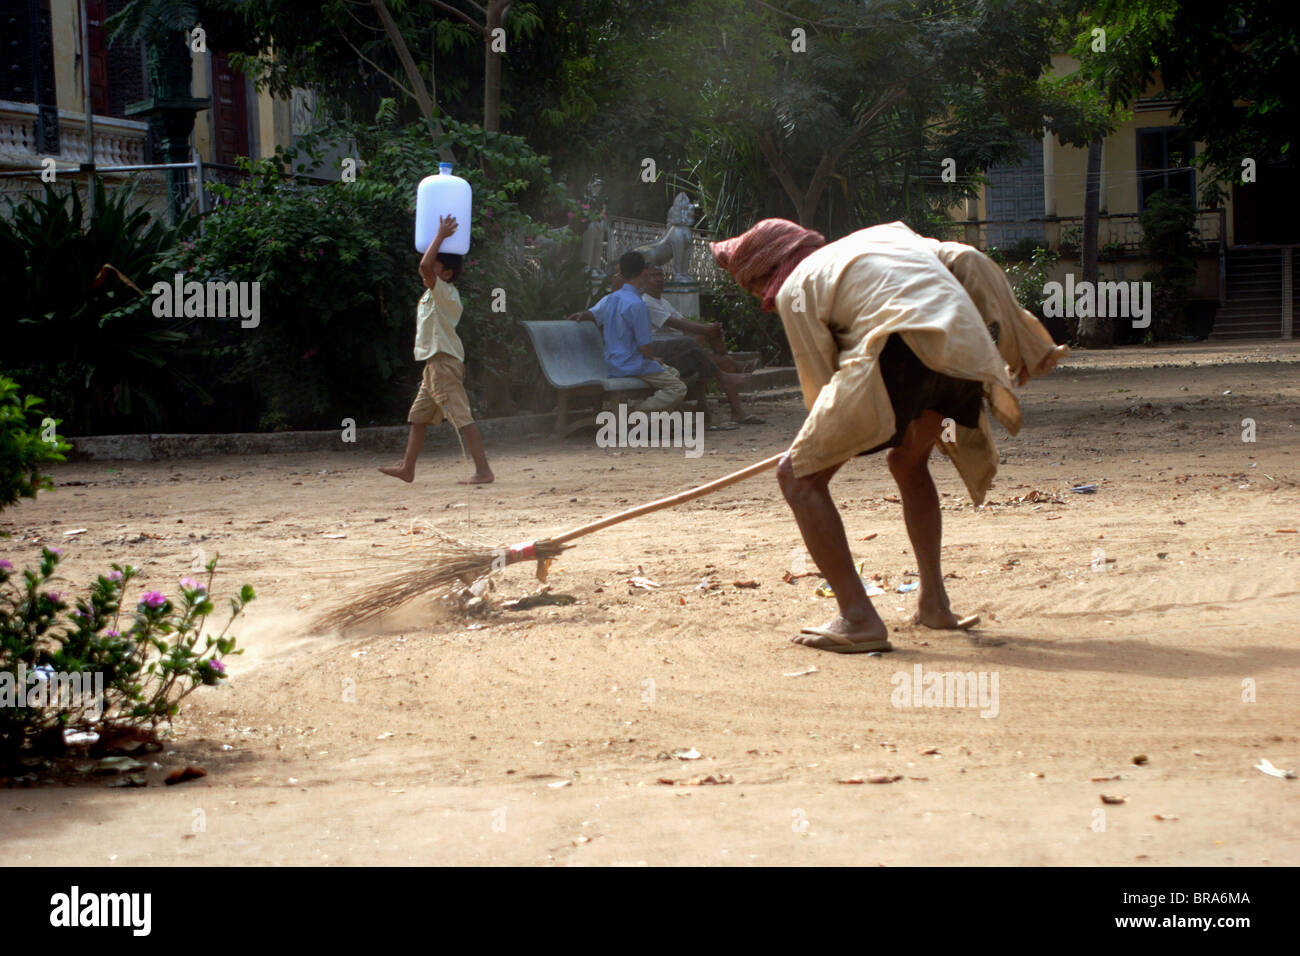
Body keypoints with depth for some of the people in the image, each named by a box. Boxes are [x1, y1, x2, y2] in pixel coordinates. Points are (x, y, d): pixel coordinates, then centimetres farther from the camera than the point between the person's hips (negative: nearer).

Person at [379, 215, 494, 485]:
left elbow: (424, 265, -29)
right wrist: (441, 237, 20)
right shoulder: (434, 293, 15)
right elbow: (427, 266, 32)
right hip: (434, 364, 11)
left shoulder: (444, 292, -13)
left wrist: (440, 236, -19)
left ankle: (483, 470, -17)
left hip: (444, 363, -11)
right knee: (418, 417, 17)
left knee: (462, 417, -13)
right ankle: (407, 468, 26)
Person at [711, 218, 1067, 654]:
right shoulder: (887, 234, 34)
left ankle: (858, 619, -7)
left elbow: (820, 381, 12)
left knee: (798, 476, 3)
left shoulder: (794, 287, 16)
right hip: (969, 355, 7)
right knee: (908, 462, 33)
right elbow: (969, 261, 24)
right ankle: (935, 604, 28)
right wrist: (1021, 339, 27)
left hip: (902, 350, -7)